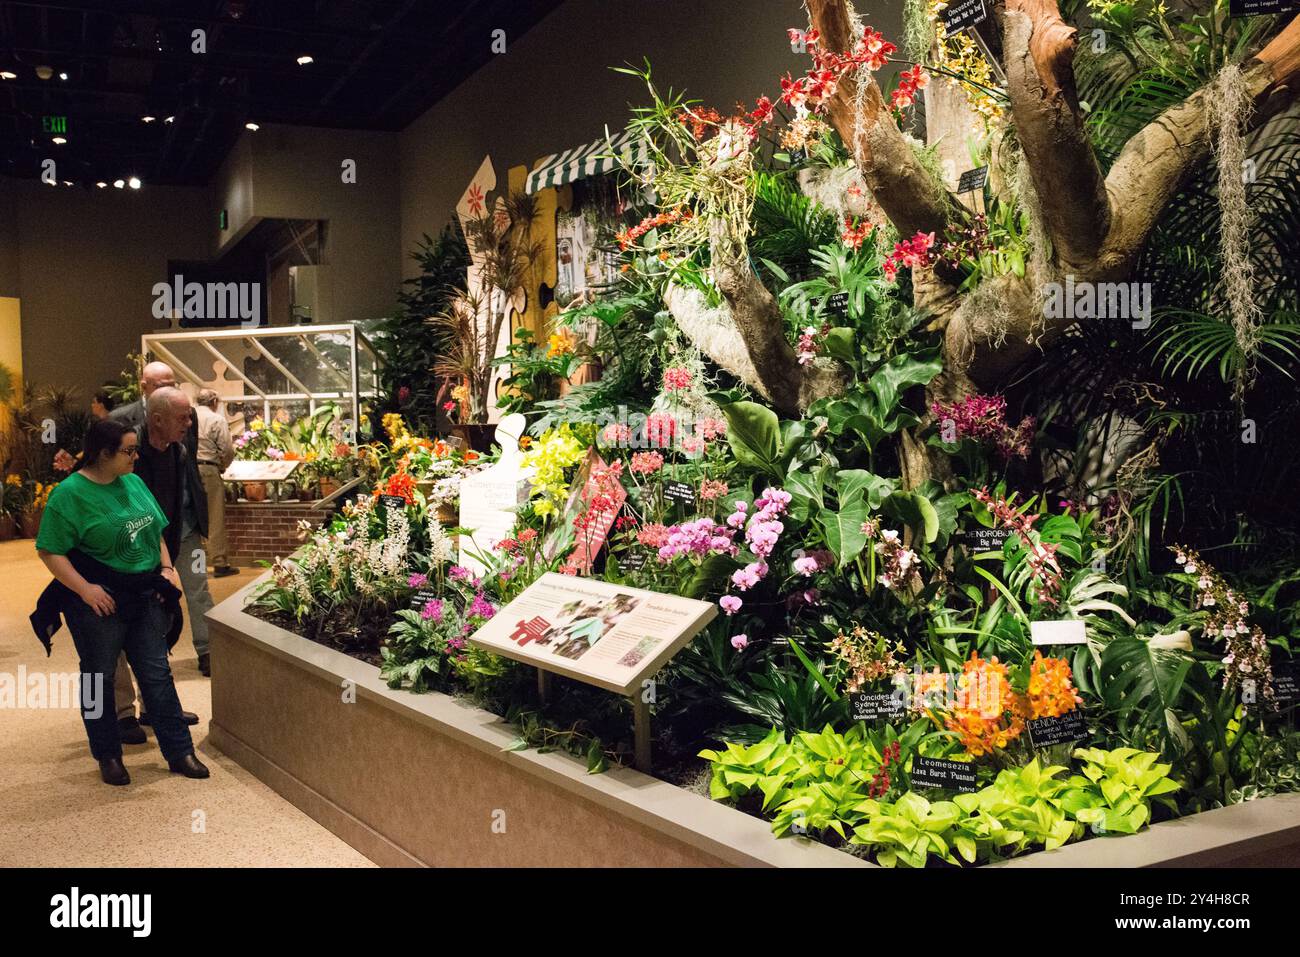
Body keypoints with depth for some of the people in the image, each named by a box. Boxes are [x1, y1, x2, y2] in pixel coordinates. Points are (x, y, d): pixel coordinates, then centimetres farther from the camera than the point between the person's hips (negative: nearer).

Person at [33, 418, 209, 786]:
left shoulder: (133, 482, 5)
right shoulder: (69, 493, -14)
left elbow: (155, 531, 16)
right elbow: (50, 551, -14)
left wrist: (167, 567, 3)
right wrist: (85, 588, -22)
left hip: (145, 596, 5)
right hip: (100, 601, -5)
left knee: (157, 674, 9)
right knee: (98, 679, 9)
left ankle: (179, 752, 15)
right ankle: (108, 756, 25)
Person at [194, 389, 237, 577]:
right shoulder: (217, 419, -2)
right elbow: (227, 450, -8)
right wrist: (222, 466, 11)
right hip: (208, 470, -4)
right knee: (215, 519, 1)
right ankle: (219, 563, 2)